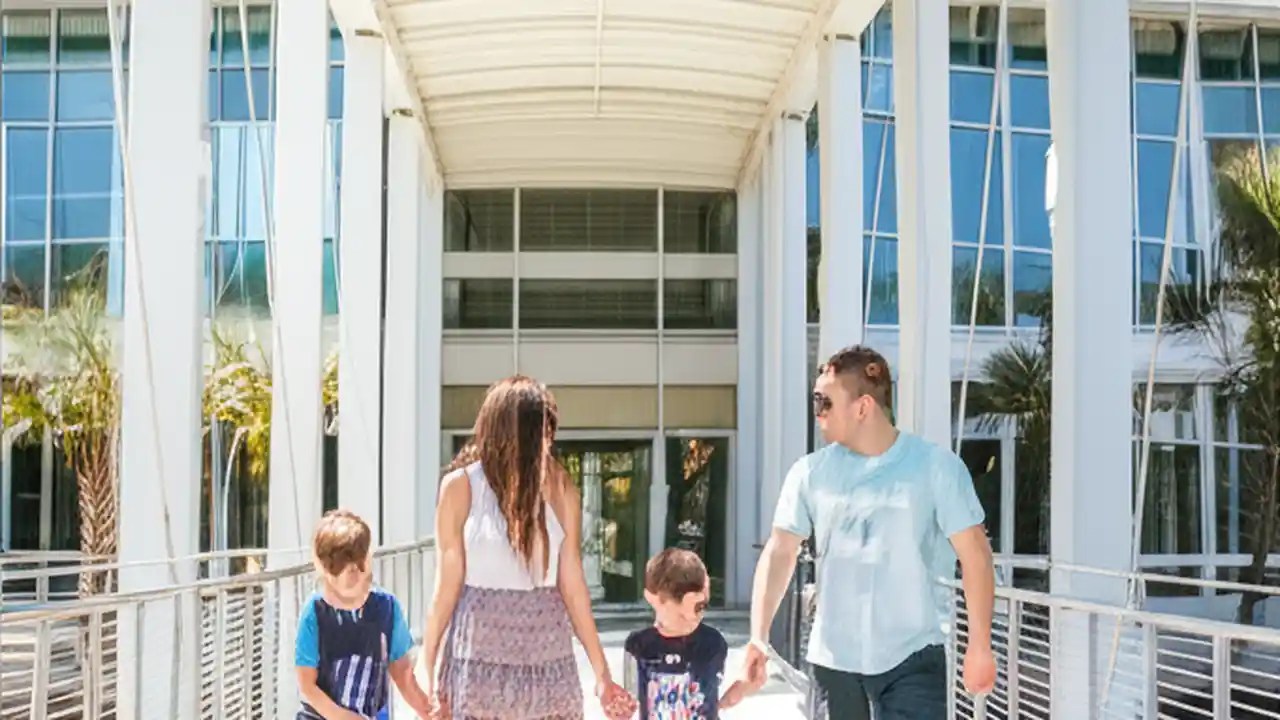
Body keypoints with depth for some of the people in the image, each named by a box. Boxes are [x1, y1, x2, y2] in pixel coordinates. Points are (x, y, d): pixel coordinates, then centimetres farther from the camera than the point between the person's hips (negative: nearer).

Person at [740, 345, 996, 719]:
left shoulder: (935, 467, -8)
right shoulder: (811, 472, 1)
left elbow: (974, 555, -6)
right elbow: (779, 553, 2)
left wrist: (979, 646, -9)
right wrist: (758, 637, -8)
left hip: (912, 656, -3)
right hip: (834, 657, 3)